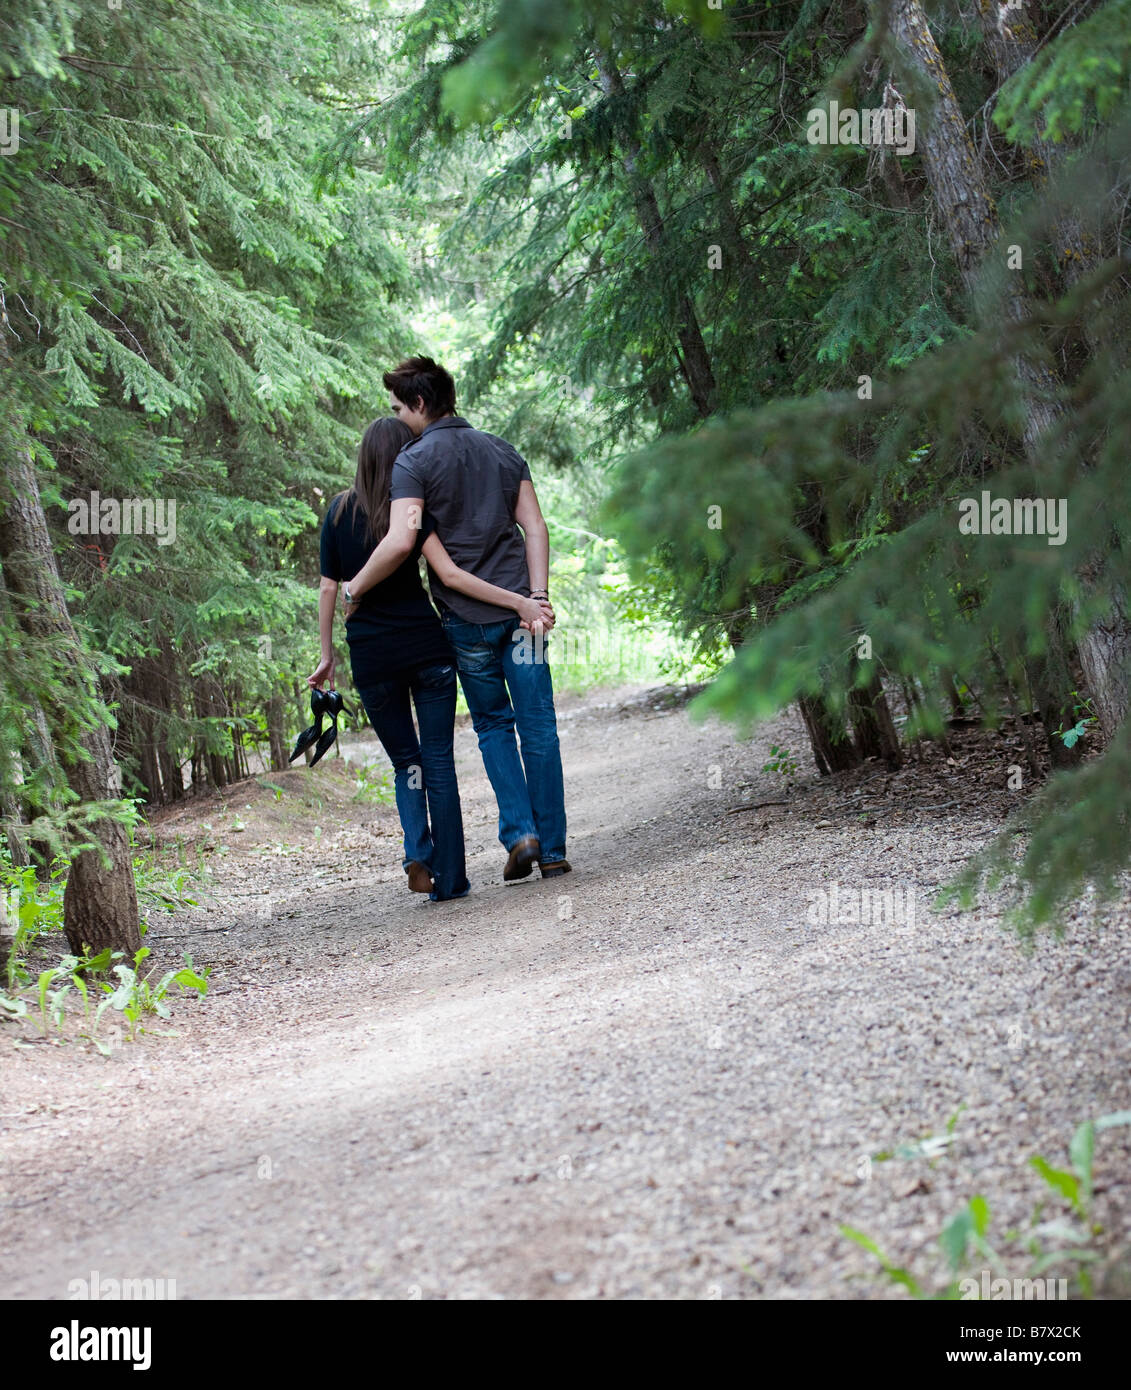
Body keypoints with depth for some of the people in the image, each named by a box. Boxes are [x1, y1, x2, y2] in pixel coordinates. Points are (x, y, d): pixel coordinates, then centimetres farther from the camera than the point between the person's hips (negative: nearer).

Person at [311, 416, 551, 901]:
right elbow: (450, 575, -14)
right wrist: (518, 601, -14)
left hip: (371, 658, 2)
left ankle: (417, 852, -7)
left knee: (405, 762, 16)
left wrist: (327, 656, 12)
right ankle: (449, 877, 5)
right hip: (426, 649, -2)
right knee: (438, 761, 6)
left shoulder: (339, 512, 3)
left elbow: (329, 589, 4)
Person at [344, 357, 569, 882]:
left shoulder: (414, 461, -6)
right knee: (538, 729, 6)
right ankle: (552, 849, 7)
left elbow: (400, 542, -19)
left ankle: (518, 832, 1)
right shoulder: (501, 451, 11)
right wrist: (538, 596, -2)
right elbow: (534, 528, 2)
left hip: (465, 617, -3)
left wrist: (354, 589, -6)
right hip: (520, 607, 3)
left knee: (493, 726, 14)